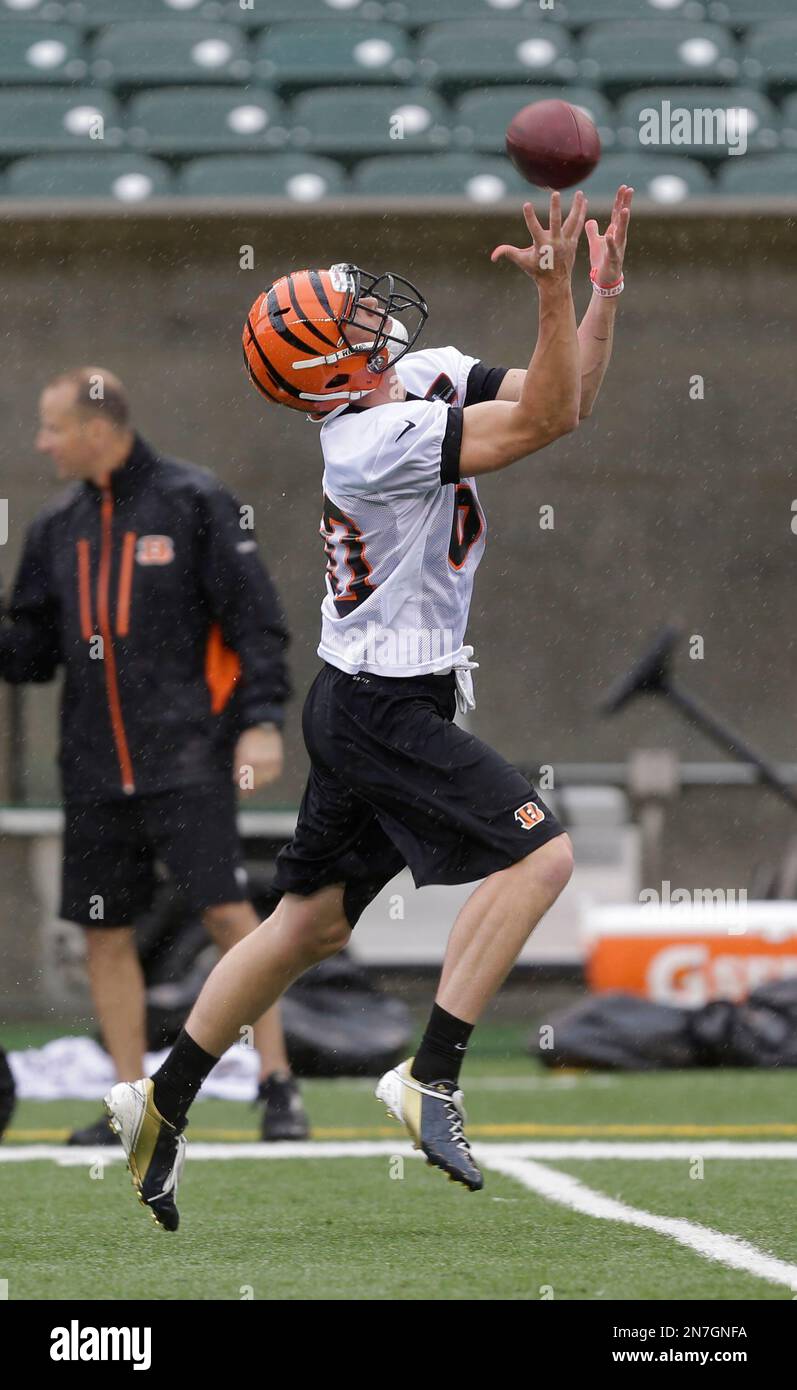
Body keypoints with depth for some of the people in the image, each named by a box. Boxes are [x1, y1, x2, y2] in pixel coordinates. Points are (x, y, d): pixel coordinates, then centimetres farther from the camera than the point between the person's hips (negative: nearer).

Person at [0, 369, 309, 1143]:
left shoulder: (193, 504, -3)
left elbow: (256, 618, -5)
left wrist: (262, 719, -13)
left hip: (187, 756, -6)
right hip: (94, 771, 6)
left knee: (225, 911, -12)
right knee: (105, 933, 4)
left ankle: (277, 1086, -6)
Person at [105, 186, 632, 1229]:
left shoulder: (431, 379, 3)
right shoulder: (375, 442, -24)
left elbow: (566, 401, 6)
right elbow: (545, 420, -28)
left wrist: (603, 291, -7)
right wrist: (553, 290, -37)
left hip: (362, 706, 10)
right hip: (383, 713, -10)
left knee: (312, 924, 16)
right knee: (538, 854, -17)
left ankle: (161, 1105, 23)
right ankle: (431, 1081, -16)